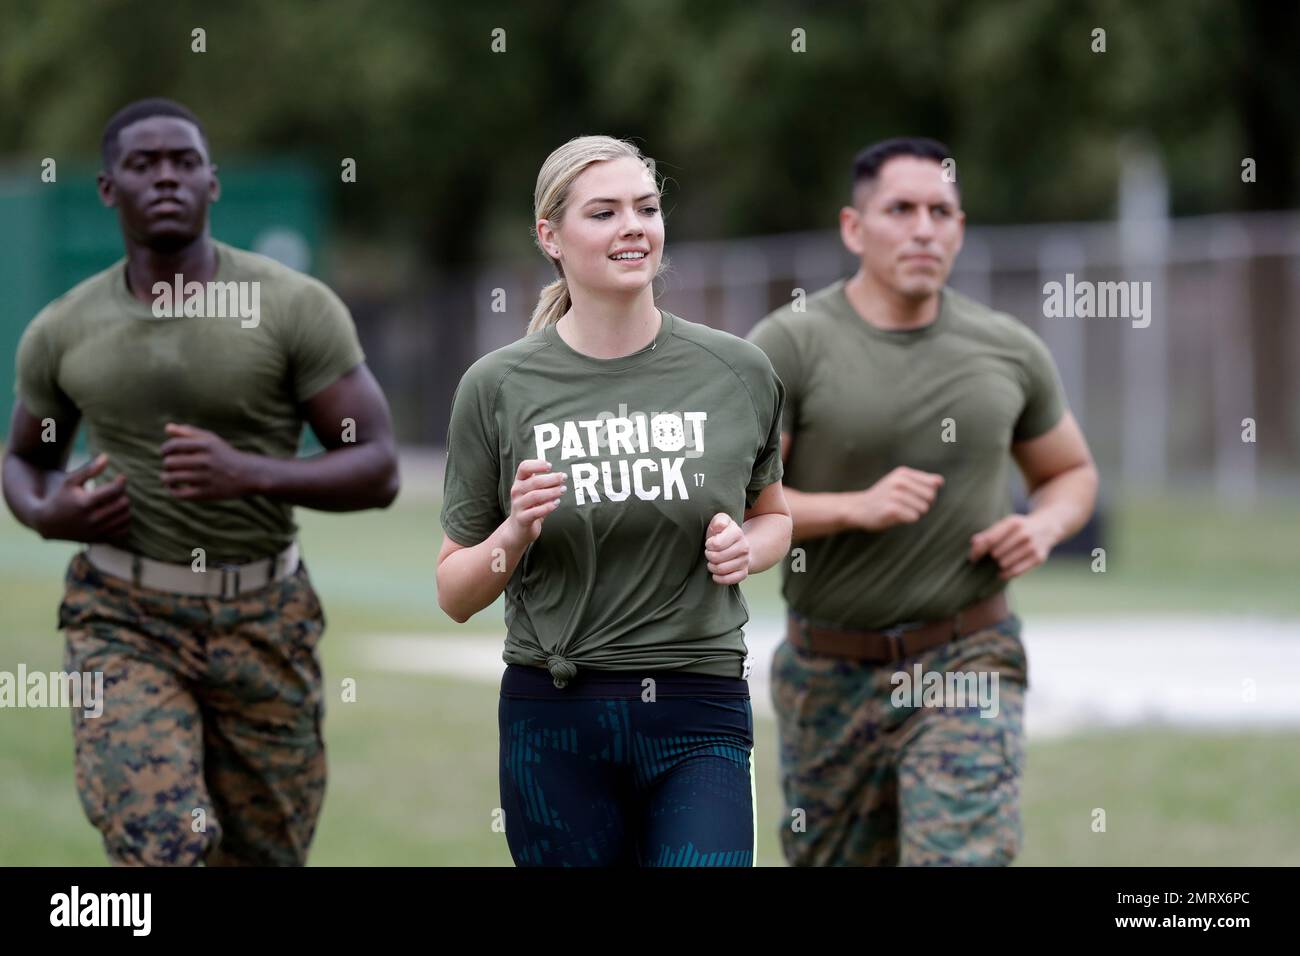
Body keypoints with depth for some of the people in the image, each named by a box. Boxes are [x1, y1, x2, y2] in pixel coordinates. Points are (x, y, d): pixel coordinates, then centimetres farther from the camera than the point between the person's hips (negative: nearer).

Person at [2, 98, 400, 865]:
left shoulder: (297, 307, -9)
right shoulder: (62, 333, -1)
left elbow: (378, 471, -9)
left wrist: (251, 473, -26)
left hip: (263, 620, 1)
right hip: (125, 620, 0)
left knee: (264, 858, 12)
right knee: (161, 843, -22)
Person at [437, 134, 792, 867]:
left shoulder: (739, 372, 2)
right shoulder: (499, 387, -2)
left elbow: (774, 516, 19)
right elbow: (455, 596, 4)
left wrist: (746, 549, -3)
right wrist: (515, 533, -16)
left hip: (698, 720, 0)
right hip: (554, 719, 0)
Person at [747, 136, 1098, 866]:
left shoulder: (1010, 351, 4)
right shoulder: (789, 346, -7)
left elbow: (1072, 473, 20)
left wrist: (1043, 529, -3)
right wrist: (855, 507, -24)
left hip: (967, 665, 0)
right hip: (831, 670, 0)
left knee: (966, 855, -17)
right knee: (834, 862, 13)